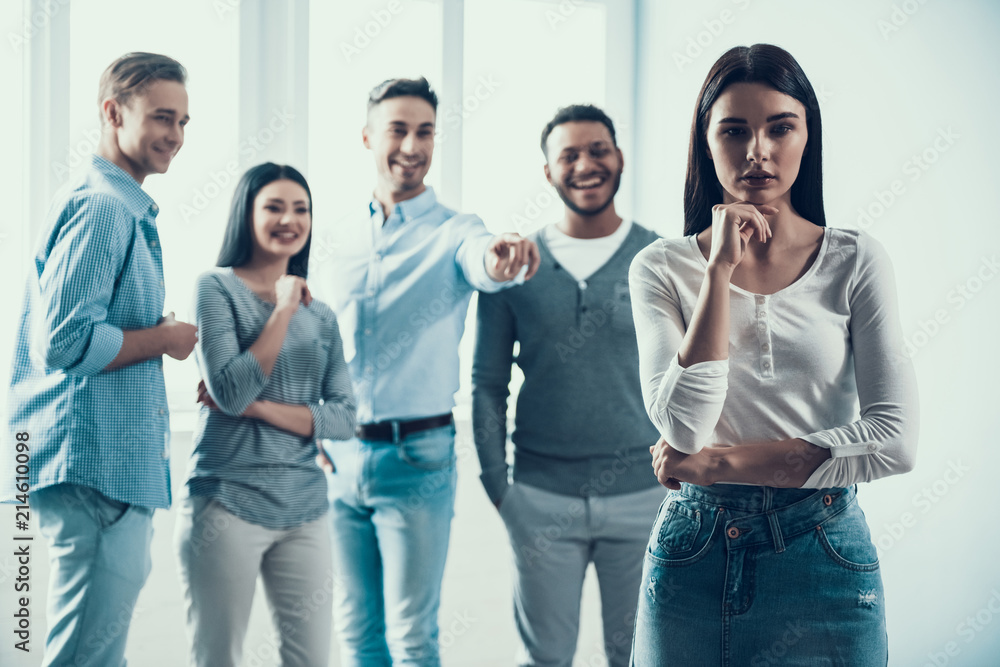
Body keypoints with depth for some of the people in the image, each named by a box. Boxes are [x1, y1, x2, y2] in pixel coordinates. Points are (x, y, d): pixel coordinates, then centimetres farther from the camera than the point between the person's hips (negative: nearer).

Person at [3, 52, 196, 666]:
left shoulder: (124, 210, 20)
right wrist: (165, 338, -12)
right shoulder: (101, 209, -15)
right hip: (95, 462, -11)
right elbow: (65, 342, -23)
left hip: (115, 466, 11)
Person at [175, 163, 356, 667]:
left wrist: (258, 406, -10)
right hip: (227, 505, -4)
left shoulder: (320, 315, 12)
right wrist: (284, 311, -11)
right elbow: (230, 392, -14)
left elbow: (345, 418, 3)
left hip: (303, 508, 5)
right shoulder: (216, 288, -2)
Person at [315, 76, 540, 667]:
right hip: (341, 457, 5)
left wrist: (498, 256, -53)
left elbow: (480, 263, -30)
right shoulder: (346, 246, 10)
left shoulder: (452, 232, -6)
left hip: (418, 457, -5)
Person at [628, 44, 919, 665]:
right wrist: (721, 270, -15)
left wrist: (719, 461, -11)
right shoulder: (662, 269, -1)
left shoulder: (856, 260, -2)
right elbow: (683, 426, -14)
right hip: (694, 559, 0)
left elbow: (894, 440, -10)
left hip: (824, 557, 0)